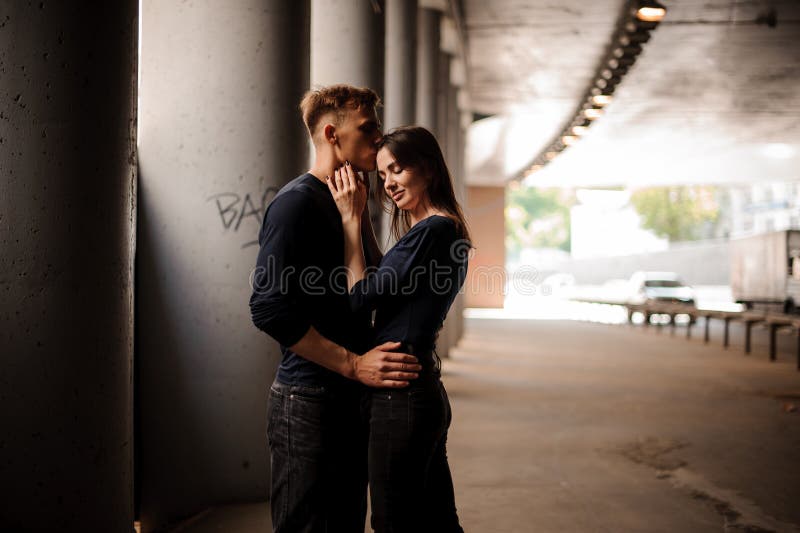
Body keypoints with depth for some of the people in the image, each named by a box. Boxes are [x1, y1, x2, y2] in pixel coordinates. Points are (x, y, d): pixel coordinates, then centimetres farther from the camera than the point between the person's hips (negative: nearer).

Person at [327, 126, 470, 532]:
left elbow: (361, 296, -16)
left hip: (401, 395, -10)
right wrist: (360, 219, 10)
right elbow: (387, 287, 14)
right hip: (427, 390, 10)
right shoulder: (450, 230, 15)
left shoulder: (432, 230, -16)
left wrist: (352, 219, -10)